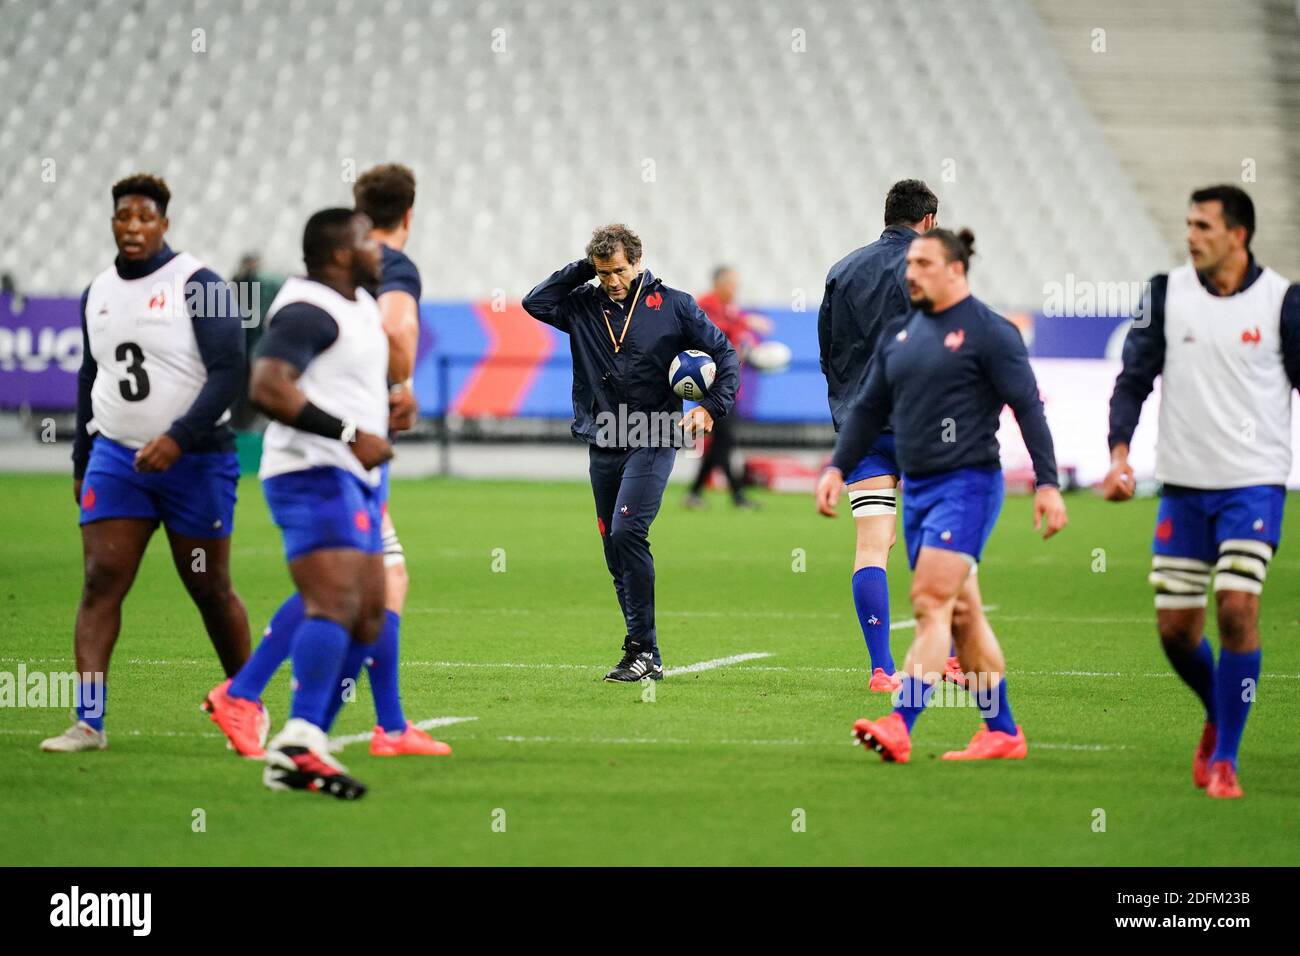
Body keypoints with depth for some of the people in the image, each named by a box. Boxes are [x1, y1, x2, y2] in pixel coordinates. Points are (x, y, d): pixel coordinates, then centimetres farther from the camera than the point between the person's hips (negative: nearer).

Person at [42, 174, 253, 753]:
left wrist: (177, 439, -24)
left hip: (195, 460, -4)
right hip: (116, 458, 4)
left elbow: (228, 371, -15)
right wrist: (81, 463, 20)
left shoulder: (196, 285, -9)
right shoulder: (97, 293, 10)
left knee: (209, 590, 5)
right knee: (101, 582, -9)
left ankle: (249, 708, 24)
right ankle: (89, 722, -12)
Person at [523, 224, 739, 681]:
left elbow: (724, 352, 4)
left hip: (652, 441, -5)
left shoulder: (672, 305, 1)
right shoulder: (584, 306, 9)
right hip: (603, 446, 5)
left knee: (626, 531, -21)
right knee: (615, 551, 5)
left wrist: (711, 406, -9)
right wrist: (581, 270, 0)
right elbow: (534, 302, 2)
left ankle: (642, 647, -17)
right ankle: (645, 656, 11)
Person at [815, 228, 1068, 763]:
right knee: (962, 613, 10)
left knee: (930, 603, -16)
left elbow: (1028, 408, -10)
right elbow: (869, 409, 20)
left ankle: (899, 728, -24)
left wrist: (1046, 484, -15)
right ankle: (1003, 733, 17)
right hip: (917, 487, 8)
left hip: (968, 484, -8)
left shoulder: (989, 333, -7)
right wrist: (838, 468, 11)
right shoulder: (901, 335, 14)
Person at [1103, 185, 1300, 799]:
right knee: (1175, 629, 3)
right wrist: (1119, 453, -11)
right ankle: (1219, 717, 34)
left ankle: (1224, 759, -6)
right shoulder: (1166, 293, 2)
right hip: (1183, 484, 3)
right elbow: (1134, 378, 3)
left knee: (1237, 610, -16)